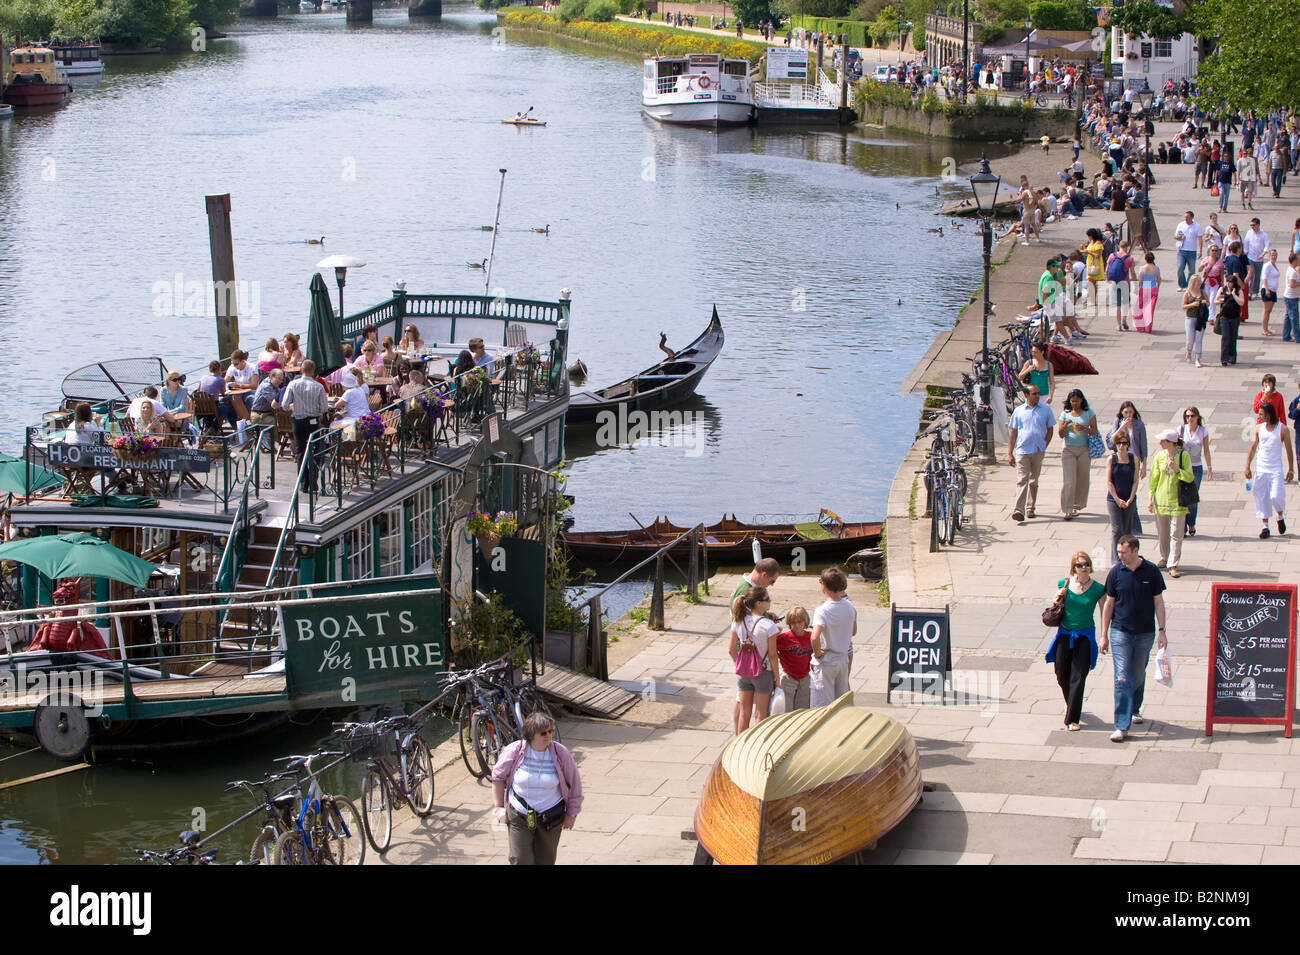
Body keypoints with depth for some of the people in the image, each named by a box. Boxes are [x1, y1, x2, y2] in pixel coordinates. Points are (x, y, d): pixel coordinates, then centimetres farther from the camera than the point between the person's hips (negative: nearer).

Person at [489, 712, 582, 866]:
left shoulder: (561, 754, -11)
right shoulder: (515, 751, -13)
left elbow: (575, 784, 2)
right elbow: (498, 777, 3)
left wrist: (571, 814, 5)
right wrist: (498, 807, 3)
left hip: (551, 816, 1)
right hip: (519, 816, -1)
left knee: (546, 860, 10)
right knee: (521, 860, -6)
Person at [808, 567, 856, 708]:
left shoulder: (822, 611, -22)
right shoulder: (849, 607, -3)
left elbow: (815, 637, -36)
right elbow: (853, 632, 12)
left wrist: (817, 652, -19)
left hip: (825, 662, -6)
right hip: (844, 658, 6)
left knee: (823, 705, 3)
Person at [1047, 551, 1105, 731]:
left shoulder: (1098, 589, -7)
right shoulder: (1065, 584, -1)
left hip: (1085, 637, -3)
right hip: (1064, 635, 3)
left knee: (1078, 678, -6)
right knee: (1062, 676, 10)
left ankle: (1072, 719, 1)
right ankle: (1071, 704, 41)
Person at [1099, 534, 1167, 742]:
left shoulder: (1151, 571, -4)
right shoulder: (1116, 573, -4)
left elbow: (1158, 602, 2)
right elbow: (1109, 603, 3)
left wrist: (1161, 630, -3)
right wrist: (1104, 635, 3)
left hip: (1145, 632, 1)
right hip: (1121, 631, -1)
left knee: (1138, 675, 16)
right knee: (1122, 677, -9)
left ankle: (1134, 709, 41)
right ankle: (1122, 727, -11)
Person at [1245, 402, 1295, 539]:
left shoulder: (1282, 429, -6)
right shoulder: (1259, 428, 3)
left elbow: (1289, 450, 0)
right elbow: (1253, 448, 9)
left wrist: (1291, 469, 0)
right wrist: (1247, 467, 4)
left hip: (1276, 469, -3)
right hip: (1260, 469, 3)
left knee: (1276, 497, -11)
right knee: (1261, 498, 1)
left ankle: (1280, 517, 19)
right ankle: (1265, 526, 9)